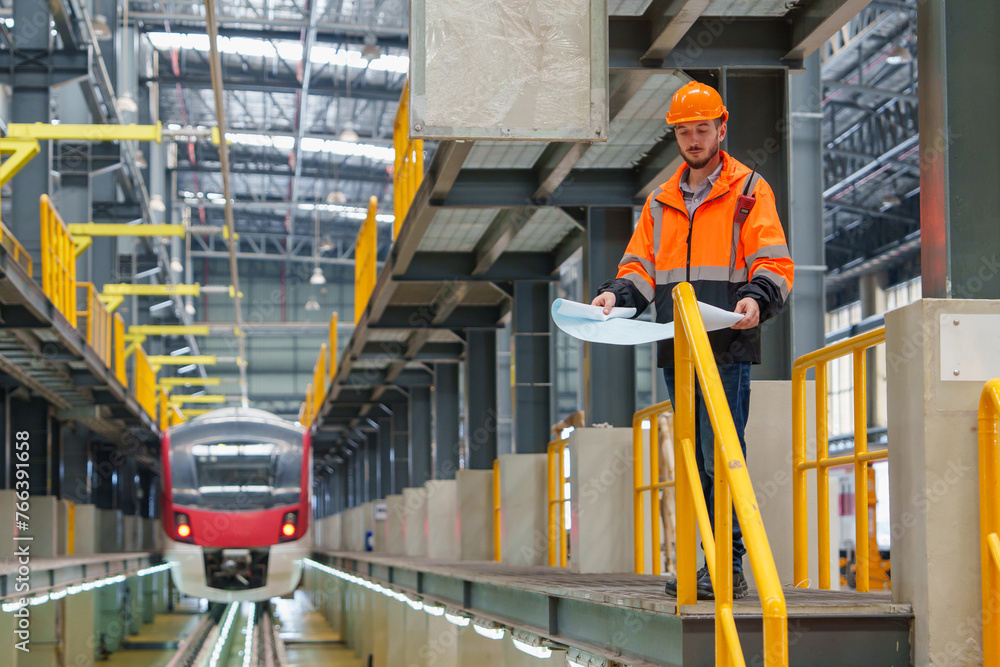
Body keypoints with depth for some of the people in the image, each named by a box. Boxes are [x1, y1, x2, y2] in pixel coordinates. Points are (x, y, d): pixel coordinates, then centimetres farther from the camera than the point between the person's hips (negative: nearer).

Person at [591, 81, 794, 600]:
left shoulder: (750, 191, 5)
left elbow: (775, 266, -3)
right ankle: (710, 564, 12)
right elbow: (642, 268, 18)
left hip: (728, 348, -6)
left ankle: (729, 568, -10)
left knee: (722, 459, -12)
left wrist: (757, 298, -23)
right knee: (695, 462, 8)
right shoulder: (660, 201, 20)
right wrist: (616, 295, -3)